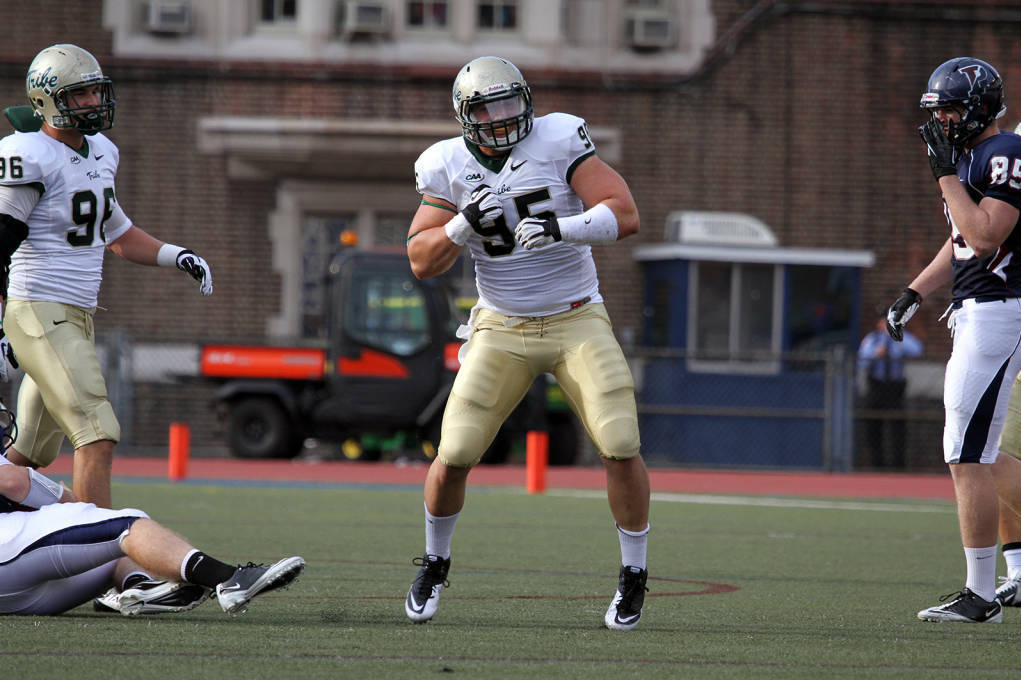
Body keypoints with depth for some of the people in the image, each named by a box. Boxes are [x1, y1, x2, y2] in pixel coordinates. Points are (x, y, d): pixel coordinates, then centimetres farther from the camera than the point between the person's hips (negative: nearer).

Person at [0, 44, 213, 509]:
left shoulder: (98, 154, 13)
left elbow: (117, 233, 25)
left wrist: (177, 257, 11)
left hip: (77, 317, 9)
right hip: (39, 314, -9)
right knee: (98, 436, -17)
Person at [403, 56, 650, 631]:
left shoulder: (558, 141, -9)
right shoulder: (449, 167, -1)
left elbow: (625, 216, -16)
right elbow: (422, 263, -1)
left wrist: (560, 227, -31)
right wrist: (464, 224, -18)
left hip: (578, 321, -1)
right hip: (502, 332, 2)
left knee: (621, 448, -16)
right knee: (453, 459, -7)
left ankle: (634, 577, 5)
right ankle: (436, 563, 22)